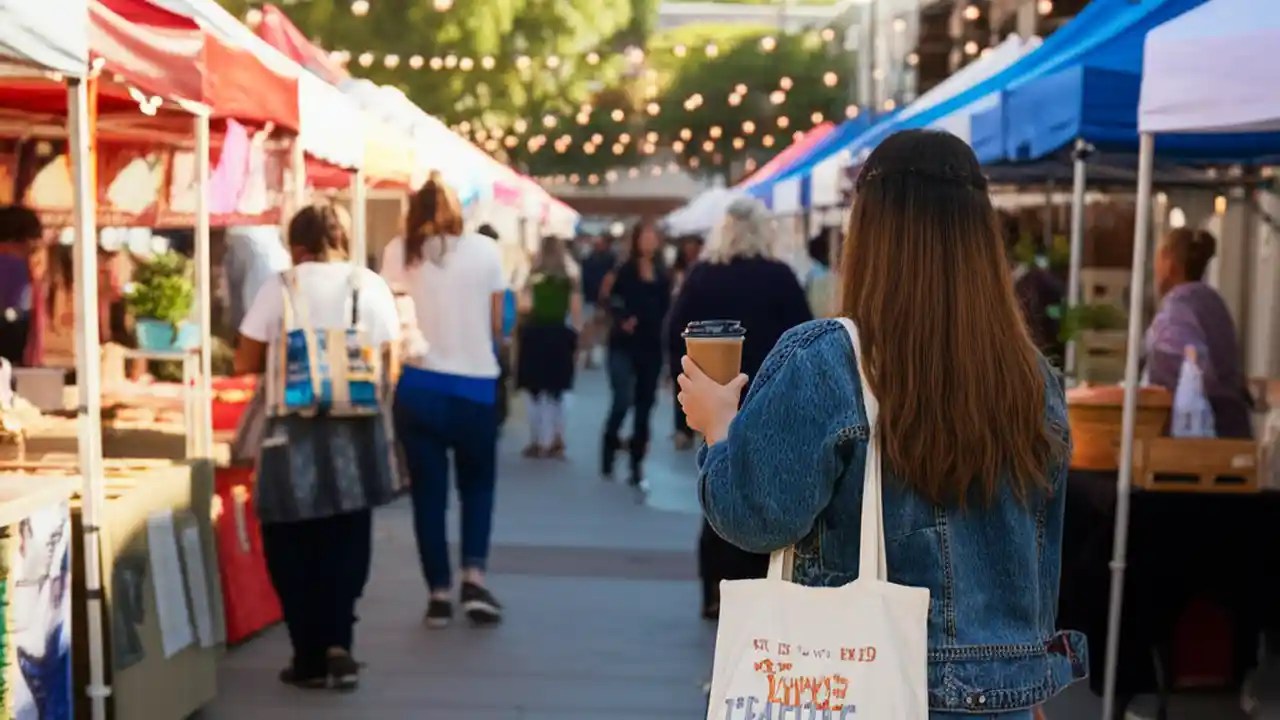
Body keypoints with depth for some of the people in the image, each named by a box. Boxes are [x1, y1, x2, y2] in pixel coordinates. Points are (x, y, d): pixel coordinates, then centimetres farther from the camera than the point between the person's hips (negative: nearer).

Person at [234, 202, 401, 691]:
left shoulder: (278, 288, -4)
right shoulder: (370, 286, 1)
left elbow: (245, 362, -1)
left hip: (294, 431, -2)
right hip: (356, 431, 2)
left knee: (294, 546, 10)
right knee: (346, 542, 14)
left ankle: (312, 656, 12)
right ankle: (338, 645, 5)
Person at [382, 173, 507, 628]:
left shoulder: (399, 252, 0)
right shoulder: (486, 250, 0)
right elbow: (497, 324, 3)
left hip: (418, 385, 0)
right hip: (476, 386, 0)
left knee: (428, 489, 10)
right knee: (477, 483, 17)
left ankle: (440, 593, 11)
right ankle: (474, 576, 1)